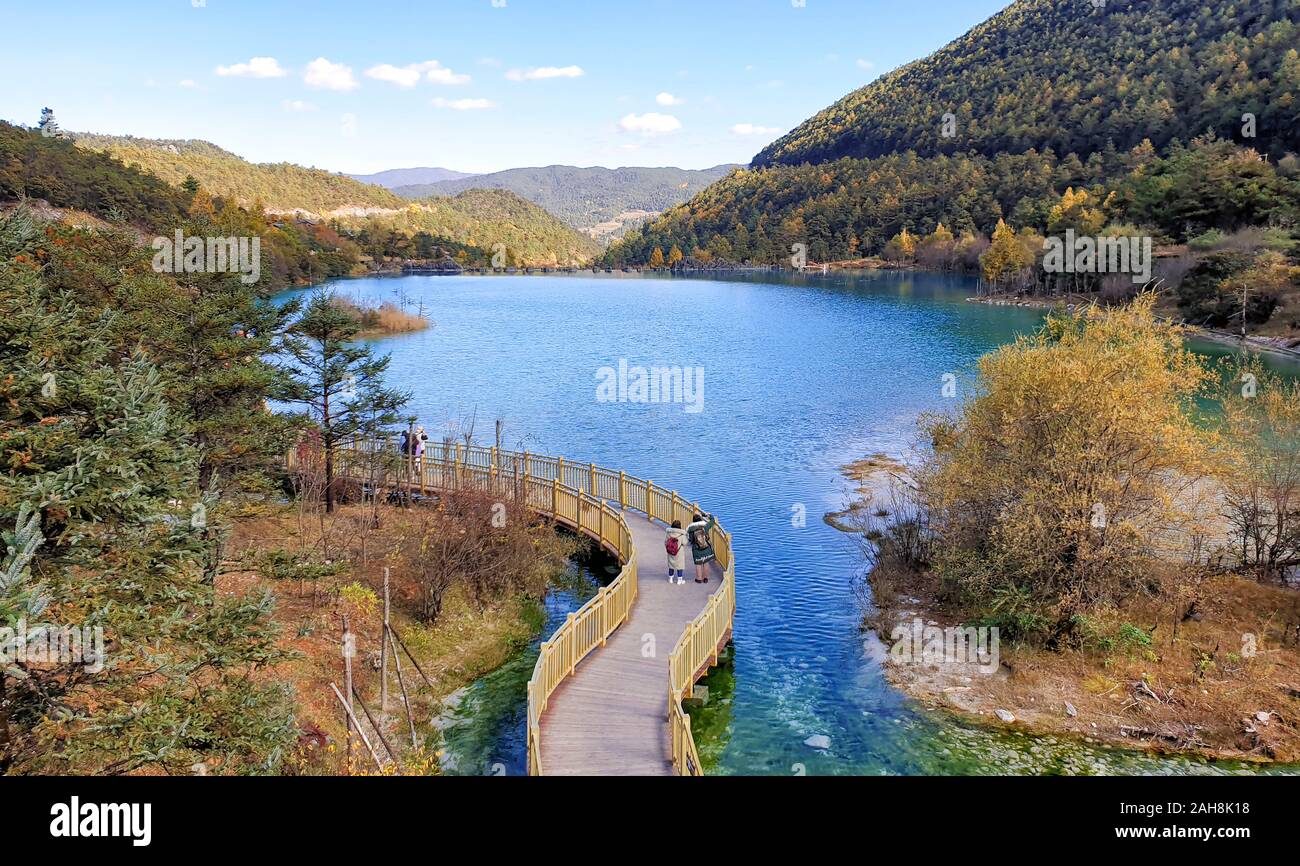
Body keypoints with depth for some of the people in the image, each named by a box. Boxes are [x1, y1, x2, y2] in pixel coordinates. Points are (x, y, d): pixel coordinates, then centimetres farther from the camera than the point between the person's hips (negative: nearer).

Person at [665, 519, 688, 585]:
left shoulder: (668, 533, -7)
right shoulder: (682, 534, -17)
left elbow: (665, 542, -2)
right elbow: (684, 543, -16)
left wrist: (667, 549, 12)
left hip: (670, 553, 4)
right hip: (680, 552, -4)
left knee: (671, 565, 18)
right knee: (680, 565, 9)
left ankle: (670, 578, 28)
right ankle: (679, 579, 13)